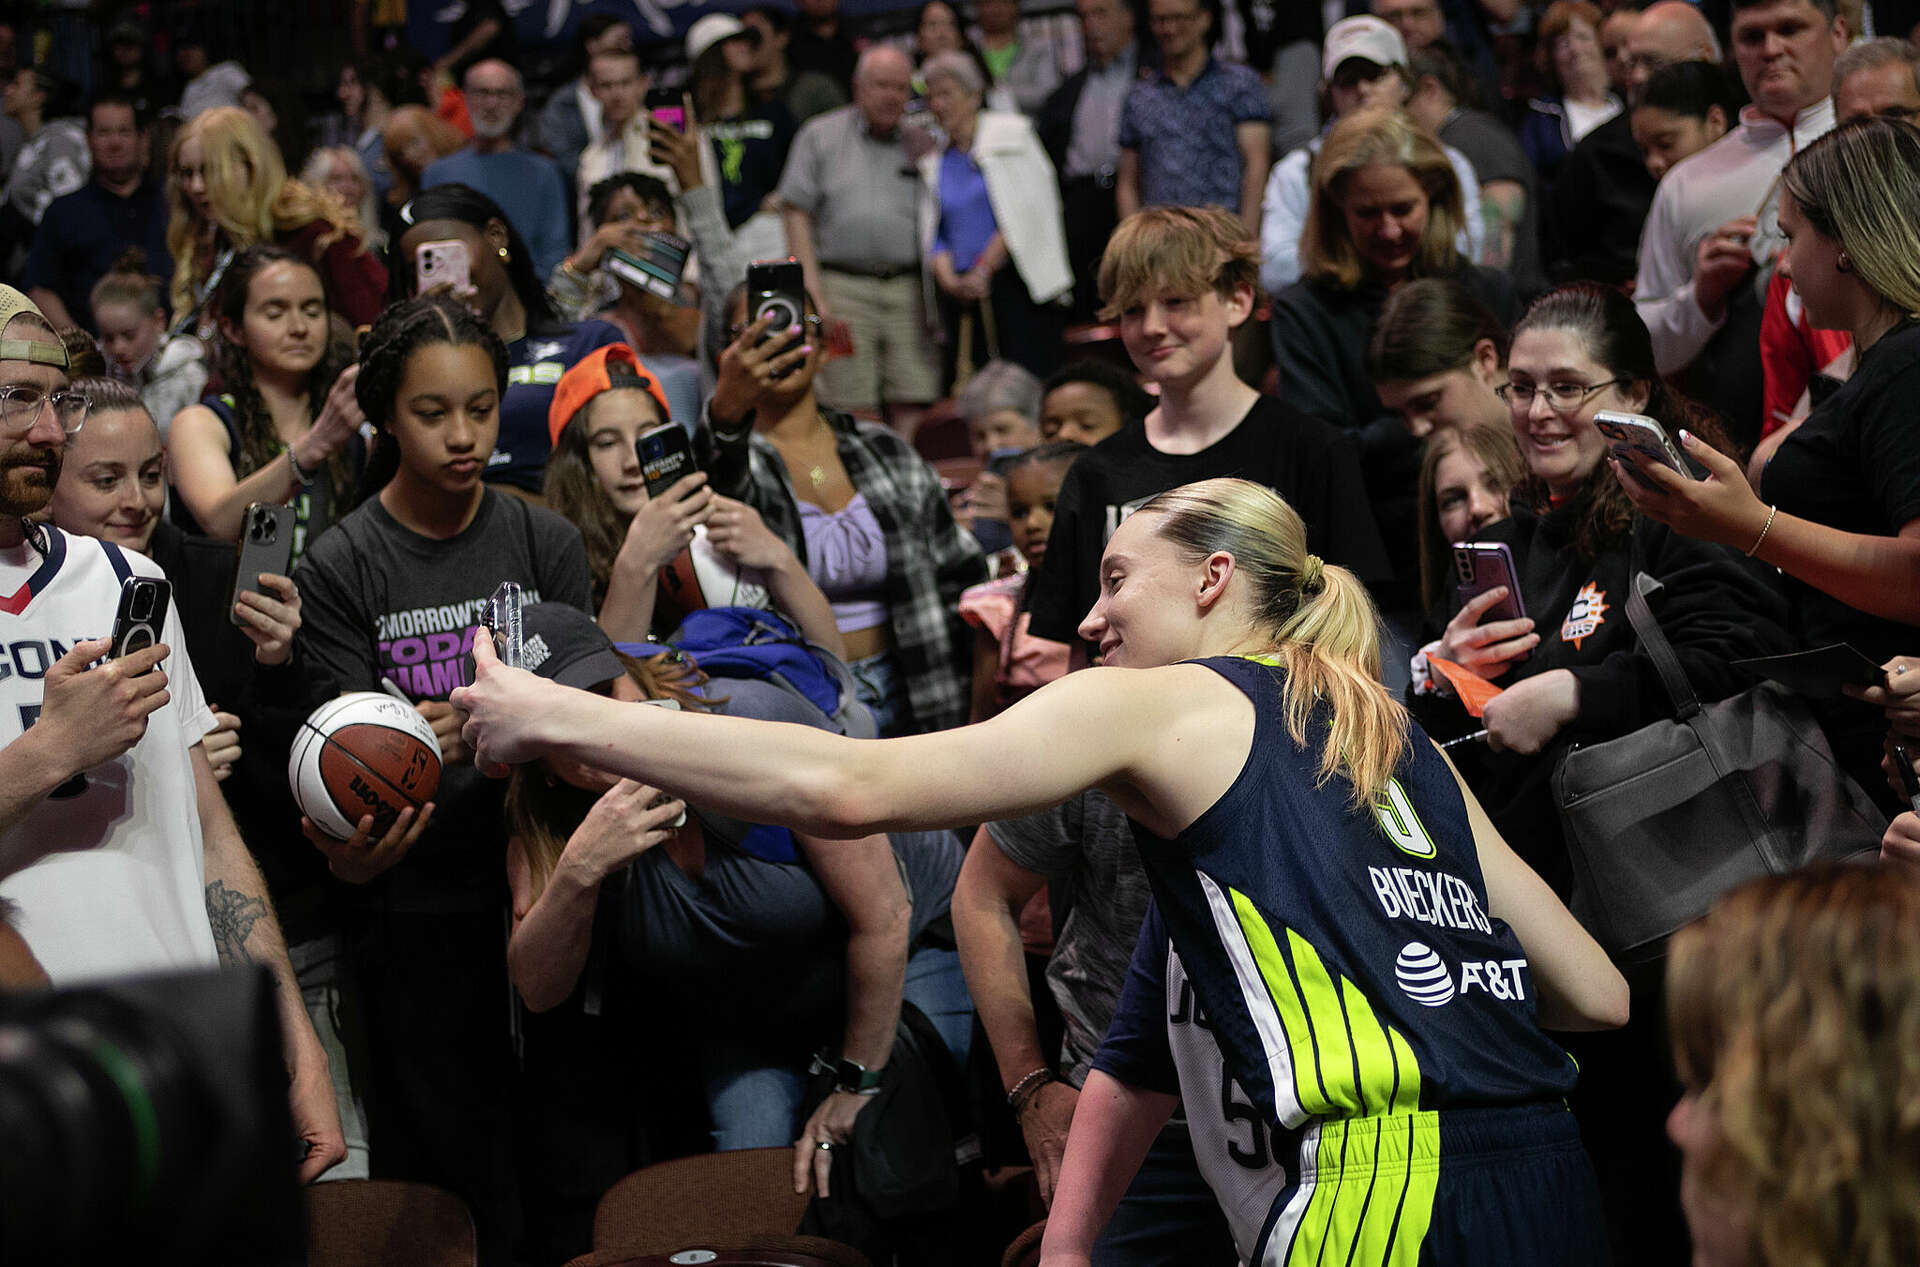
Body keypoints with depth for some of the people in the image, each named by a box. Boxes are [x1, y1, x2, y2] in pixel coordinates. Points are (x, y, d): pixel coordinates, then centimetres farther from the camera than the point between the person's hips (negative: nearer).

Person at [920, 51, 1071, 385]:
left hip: (1017, 282, -4)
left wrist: (982, 272, -9)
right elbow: (932, 234, 15)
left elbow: (1025, 213, -6)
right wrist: (948, 279, -5)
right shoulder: (935, 163, 18)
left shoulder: (1010, 135, 1)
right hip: (963, 293, 4)